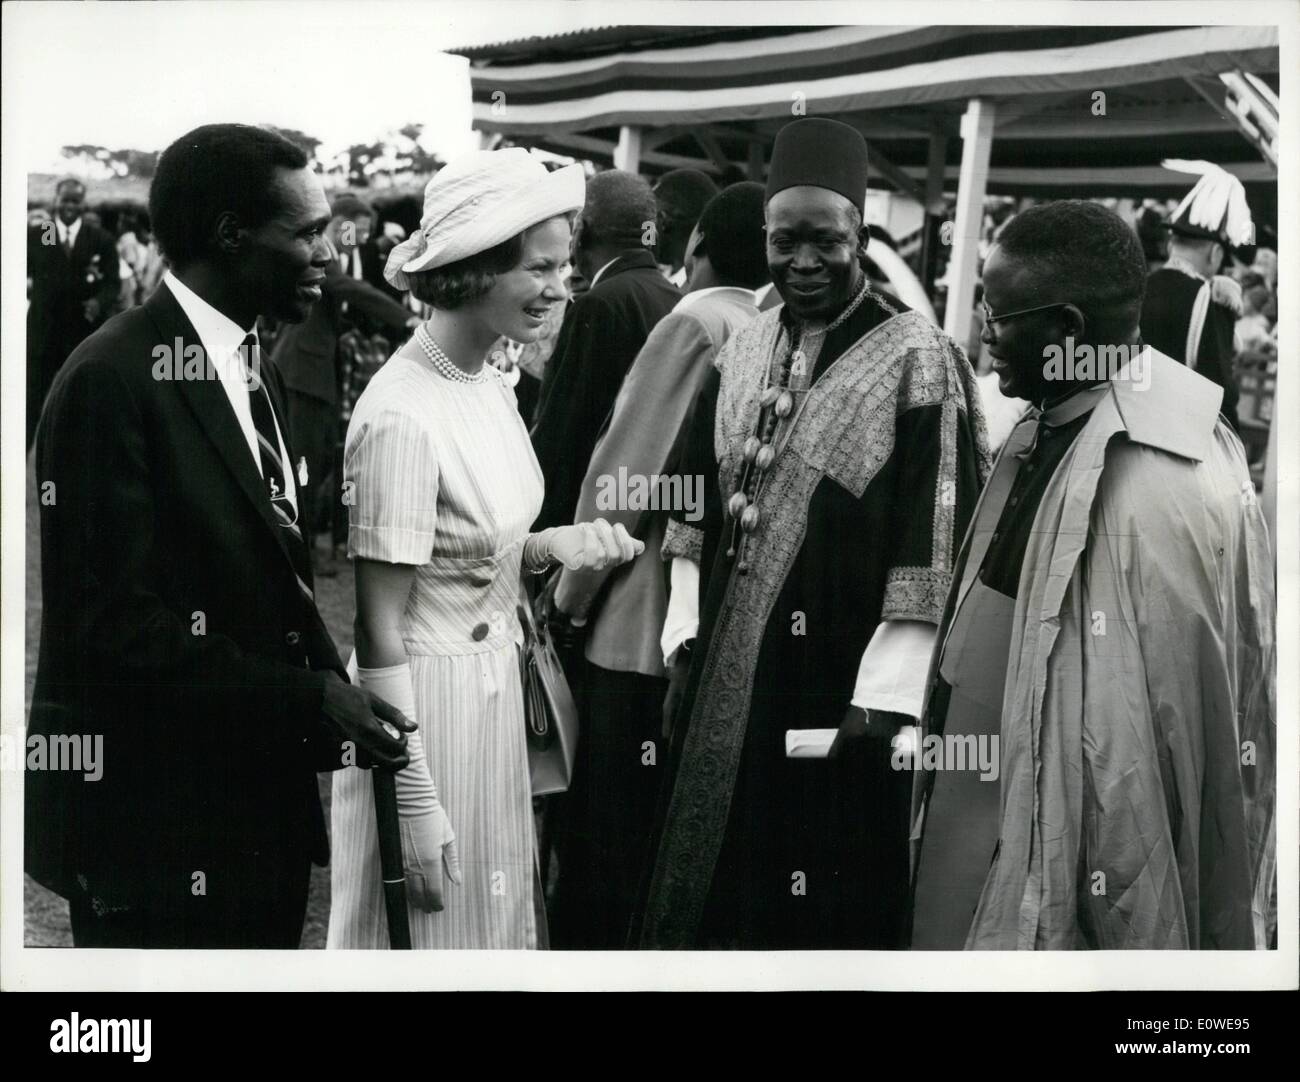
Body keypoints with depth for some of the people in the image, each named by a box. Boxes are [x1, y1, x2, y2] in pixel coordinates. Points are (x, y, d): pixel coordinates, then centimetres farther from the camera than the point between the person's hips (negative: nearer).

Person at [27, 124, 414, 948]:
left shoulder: (252, 371, 14)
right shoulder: (112, 382, -15)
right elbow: (113, 624, -20)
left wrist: (328, 690, -3)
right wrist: (306, 698, -21)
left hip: (261, 807, 8)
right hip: (158, 821, -8)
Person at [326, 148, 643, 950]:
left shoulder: (492, 385, 2)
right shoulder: (403, 418, -22)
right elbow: (379, 633, -19)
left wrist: (553, 546, -3)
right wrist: (419, 806, -19)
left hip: (495, 689, 8)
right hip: (424, 701, -8)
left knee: (493, 923, 20)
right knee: (428, 931, 8)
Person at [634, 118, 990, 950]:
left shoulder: (918, 362, -11)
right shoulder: (743, 353, 9)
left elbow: (932, 542, -15)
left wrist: (885, 698, -17)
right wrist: (688, 633, 10)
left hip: (838, 687, -6)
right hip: (729, 678, 6)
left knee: (830, 910, 2)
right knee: (715, 888, 14)